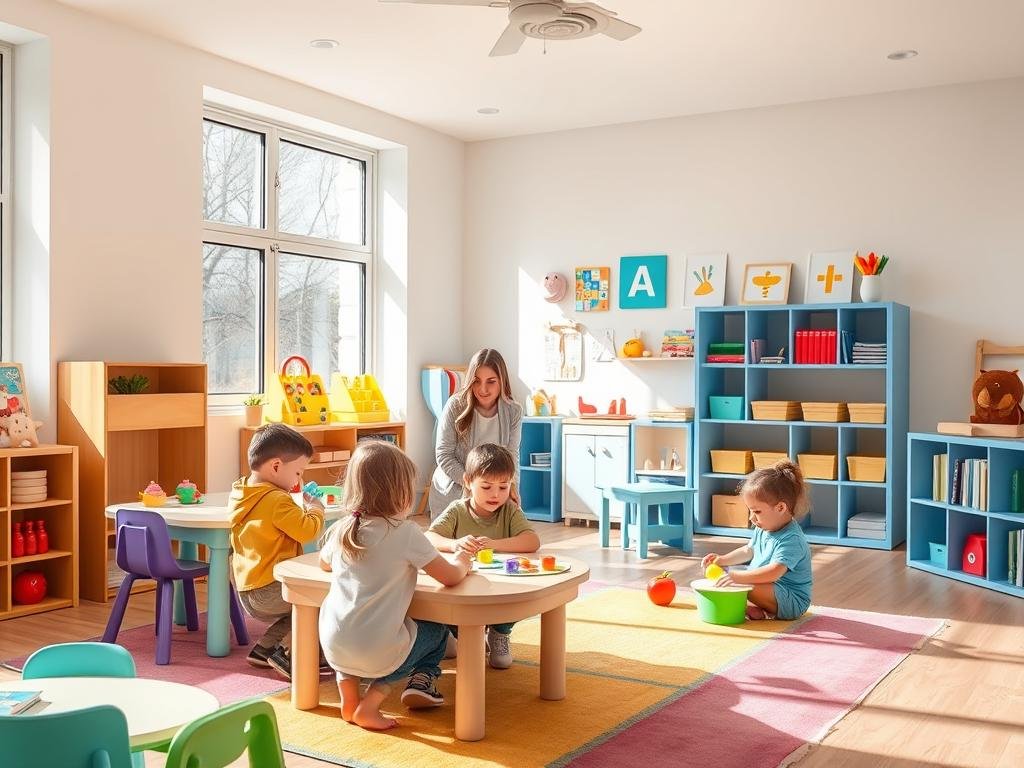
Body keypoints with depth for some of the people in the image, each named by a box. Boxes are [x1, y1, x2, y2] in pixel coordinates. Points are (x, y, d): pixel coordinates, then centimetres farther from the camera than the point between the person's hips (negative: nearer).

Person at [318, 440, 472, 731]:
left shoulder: (340, 530, 2)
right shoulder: (405, 532, -13)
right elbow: (451, 577, -7)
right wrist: (461, 562, 15)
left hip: (333, 648, 4)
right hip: (377, 653, -4)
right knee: (436, 630, 23)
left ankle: (348, 695, 21)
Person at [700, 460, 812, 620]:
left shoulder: (791, 539, -24)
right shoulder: (762, 530, 7)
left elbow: (774, 572, -37)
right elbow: (748, 551, 25)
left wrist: (739, 576, -43)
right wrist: (722, 559, 11)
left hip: (791, 600, -11)